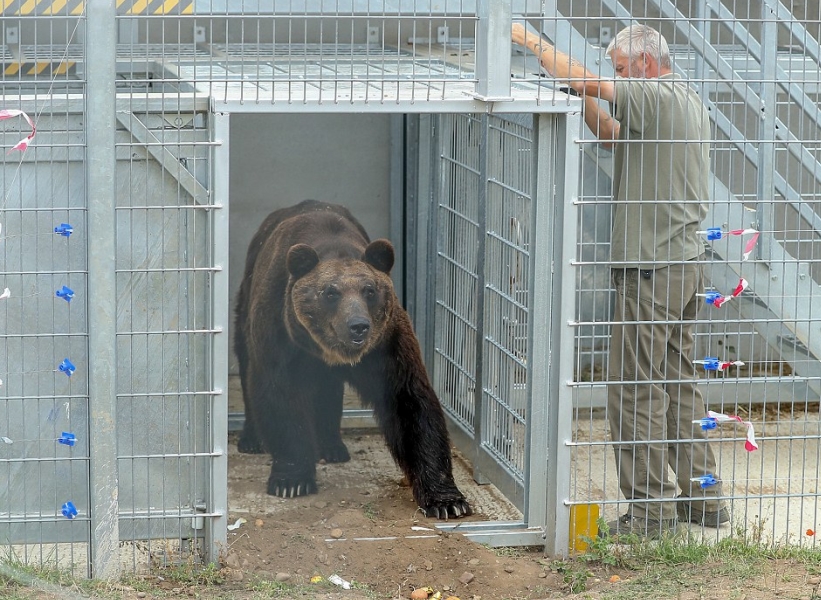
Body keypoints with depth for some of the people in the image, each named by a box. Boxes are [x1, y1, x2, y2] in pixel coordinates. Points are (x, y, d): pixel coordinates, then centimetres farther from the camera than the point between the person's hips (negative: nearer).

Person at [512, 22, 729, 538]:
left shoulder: (657, 98, -14)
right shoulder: (689, 102, 15)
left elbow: (587, 82, -21)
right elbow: (615, 134, 21)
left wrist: (531, 40, -10)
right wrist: (587, 104, 6)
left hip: (652, 268, -10)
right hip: (687, 261, 10)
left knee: (637, 388, -4)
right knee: (680, 382, 15)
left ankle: (652, 507, -1)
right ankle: (703, 496, 20)